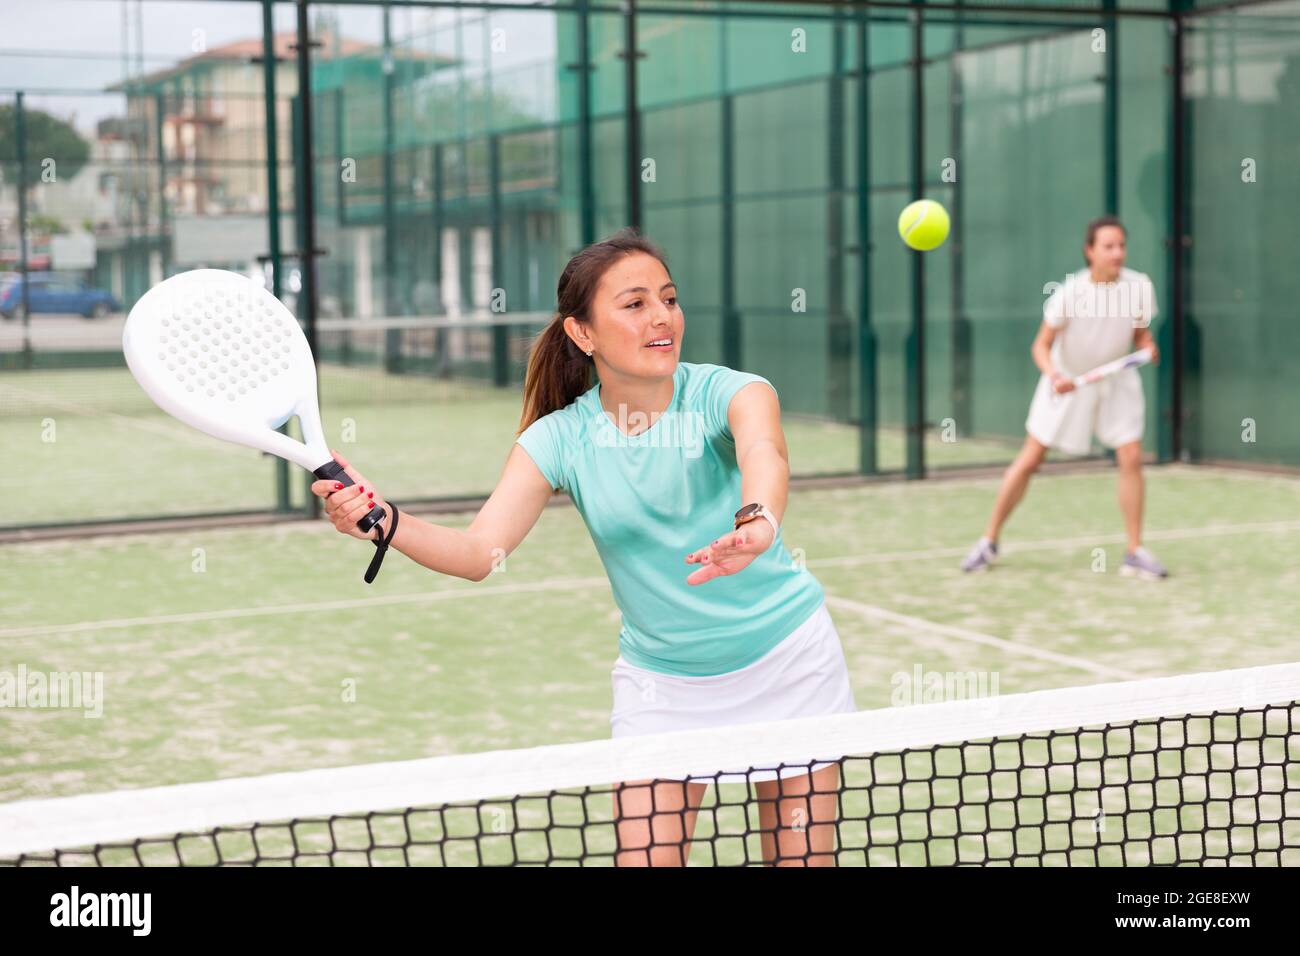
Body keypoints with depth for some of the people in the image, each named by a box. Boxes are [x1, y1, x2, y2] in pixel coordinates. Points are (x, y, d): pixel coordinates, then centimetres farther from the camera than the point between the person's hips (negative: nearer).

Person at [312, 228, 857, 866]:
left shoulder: (729, 392, -17)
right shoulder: (559, 440, -10)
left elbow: (763, 452, -40)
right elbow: (479, 551, -19)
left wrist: (756, 524, -63)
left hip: (787, 660, -1)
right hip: (662, 683, 1)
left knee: (803, 856, 6)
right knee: (645, 858, -7)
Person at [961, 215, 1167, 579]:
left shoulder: (1139, 286, -16)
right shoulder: (1069, 292, -25)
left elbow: (1141, 334, 1)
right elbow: (1042, 345, -16)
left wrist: (1148, 347, -22)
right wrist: (1054, 376, -35)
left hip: (1116, 382, 2)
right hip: (1067, 382, -2)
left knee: (1131, 458, -9)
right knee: (1029, 460, 1)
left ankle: (1135, 554, 2)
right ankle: (989, 542, 15)